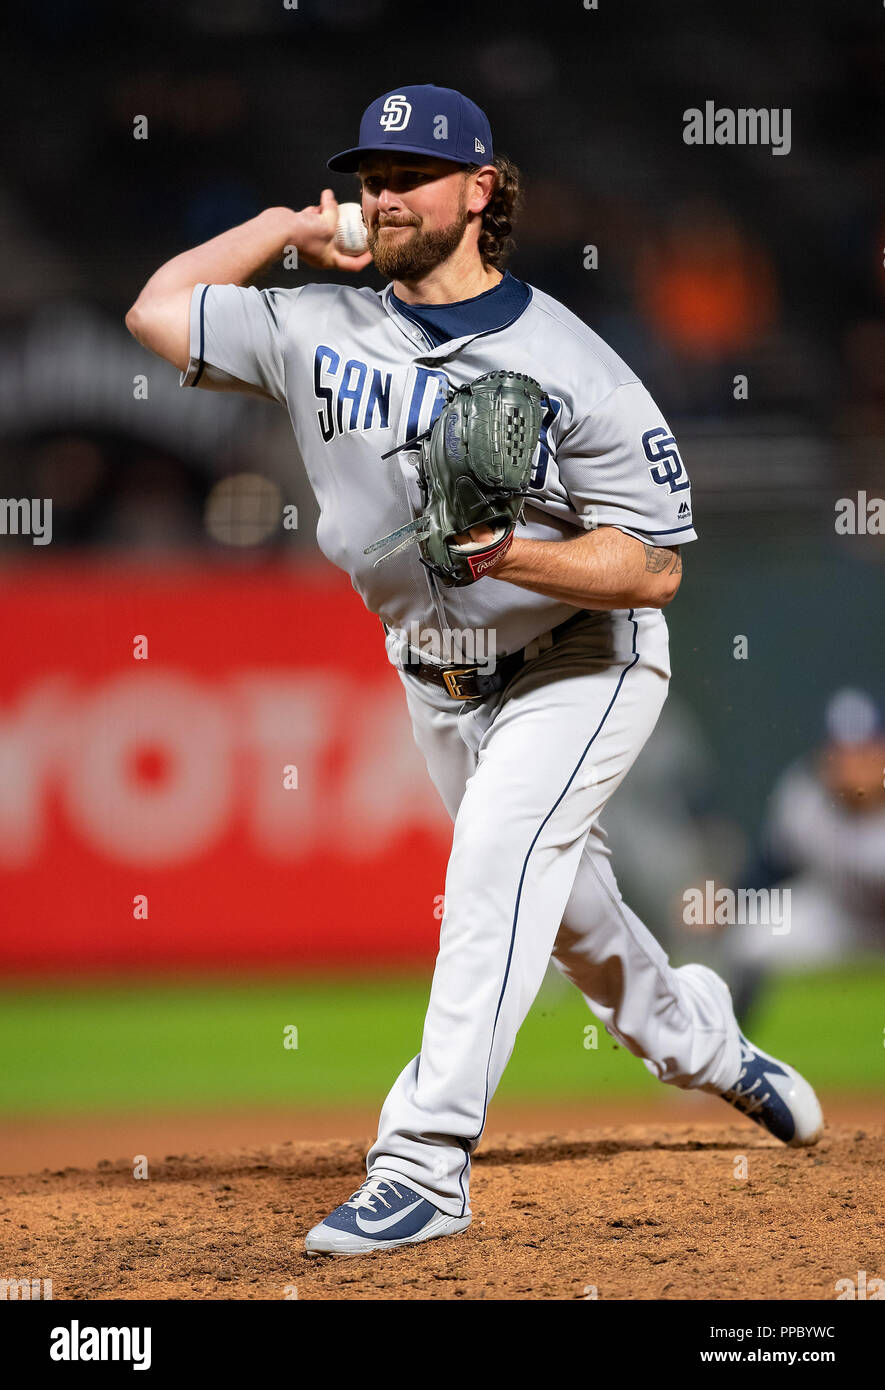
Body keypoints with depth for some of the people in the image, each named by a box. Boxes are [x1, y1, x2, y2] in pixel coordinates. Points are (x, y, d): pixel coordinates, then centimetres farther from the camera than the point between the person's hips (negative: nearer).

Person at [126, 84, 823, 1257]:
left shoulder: (574, 369, -22)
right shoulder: (322, 328, -7)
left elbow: (654, 568, -22)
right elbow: (160, 312, -1)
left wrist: (513, 557, -38)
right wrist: (288, 226, -6)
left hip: (580, 665, -6)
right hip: (436, 677, 6)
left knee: (497, 861, -26)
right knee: (554, 897, 19)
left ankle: (425, 1161, -30)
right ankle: (694, 1041, 48)